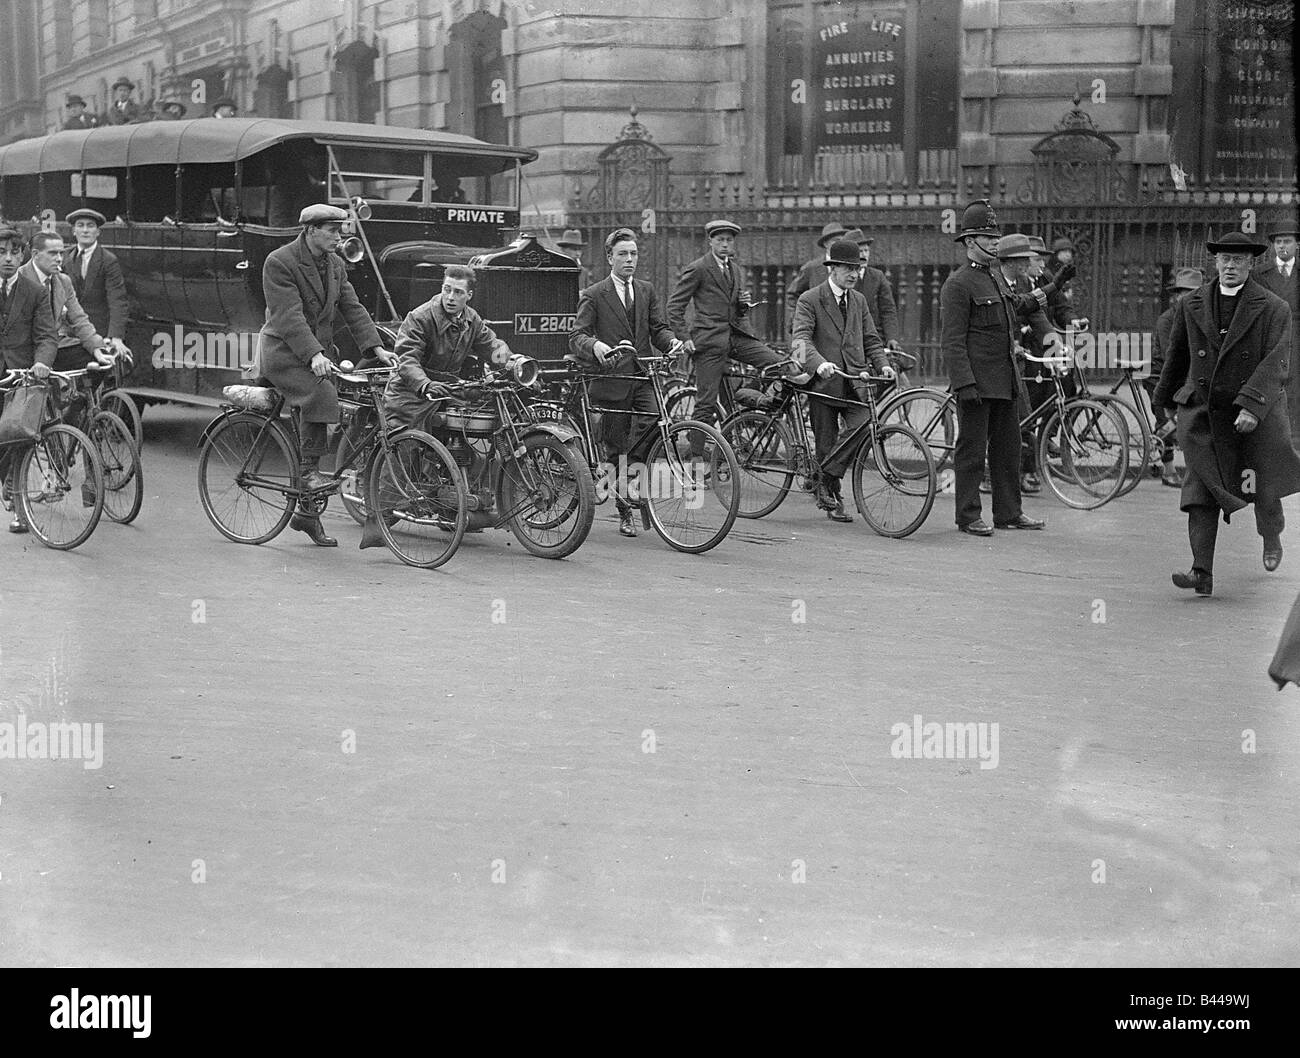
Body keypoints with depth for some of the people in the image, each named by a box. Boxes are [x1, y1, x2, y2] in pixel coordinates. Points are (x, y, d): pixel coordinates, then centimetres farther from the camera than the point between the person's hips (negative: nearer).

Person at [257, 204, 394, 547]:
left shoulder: (335, 264, 10)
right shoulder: (279, 262, -13)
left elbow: (352, 308, 7)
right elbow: (289, 316, -22)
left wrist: (376, 347, -6)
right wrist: (314, 355, -34)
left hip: (318, 352, 7)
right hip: (283, 351, -7)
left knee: (312, 422, 5)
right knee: (319, 393, -34)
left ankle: (306, 511, 13)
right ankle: (309, 470, -22)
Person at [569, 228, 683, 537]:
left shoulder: (646, 291, 13)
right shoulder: (593, 295, -1)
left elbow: (658, 328, 11)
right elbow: (576, 337, -7)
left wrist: (671, 341, -12)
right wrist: (595, 346, -29)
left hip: (643, 376, 3)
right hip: (611, 378, -3)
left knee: (654, 420, -24)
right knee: (616, 447, 4)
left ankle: (624, 484, -5)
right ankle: (625, 511, 20)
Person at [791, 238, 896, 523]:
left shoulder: (858, 300, 15)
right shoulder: (809, 300, -4)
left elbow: (871, 339, 18)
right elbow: (801, 339, -16)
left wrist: (883, 363, -1)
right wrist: (819, 363, -34)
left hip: (855, 380, 4)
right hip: (823, 382, -4)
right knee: (826, 443, 2)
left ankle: (827, 478, -4)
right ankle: (832, 503, 17)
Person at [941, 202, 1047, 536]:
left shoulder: (997, 276, 17)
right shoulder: (958, 283, -10)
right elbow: (952, 341, -16)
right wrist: (964, 383, -21)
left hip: (1004, 380, 9)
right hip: (976, 382, -8)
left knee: (1008, 446, 11)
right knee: (972, 450, -2)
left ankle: (1008, 512, 19)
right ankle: (968, 517, 6)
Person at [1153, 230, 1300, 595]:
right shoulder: (1191, 305, 6)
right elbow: (1176, 356, 19)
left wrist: (1253, 406, -27)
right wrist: (1168, 398, 28)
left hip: (1256, 416, -1)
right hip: (1203, 414, 1)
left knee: (1264, 489, 10)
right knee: (1201, 492, -11)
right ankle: (1202, 574, -14)